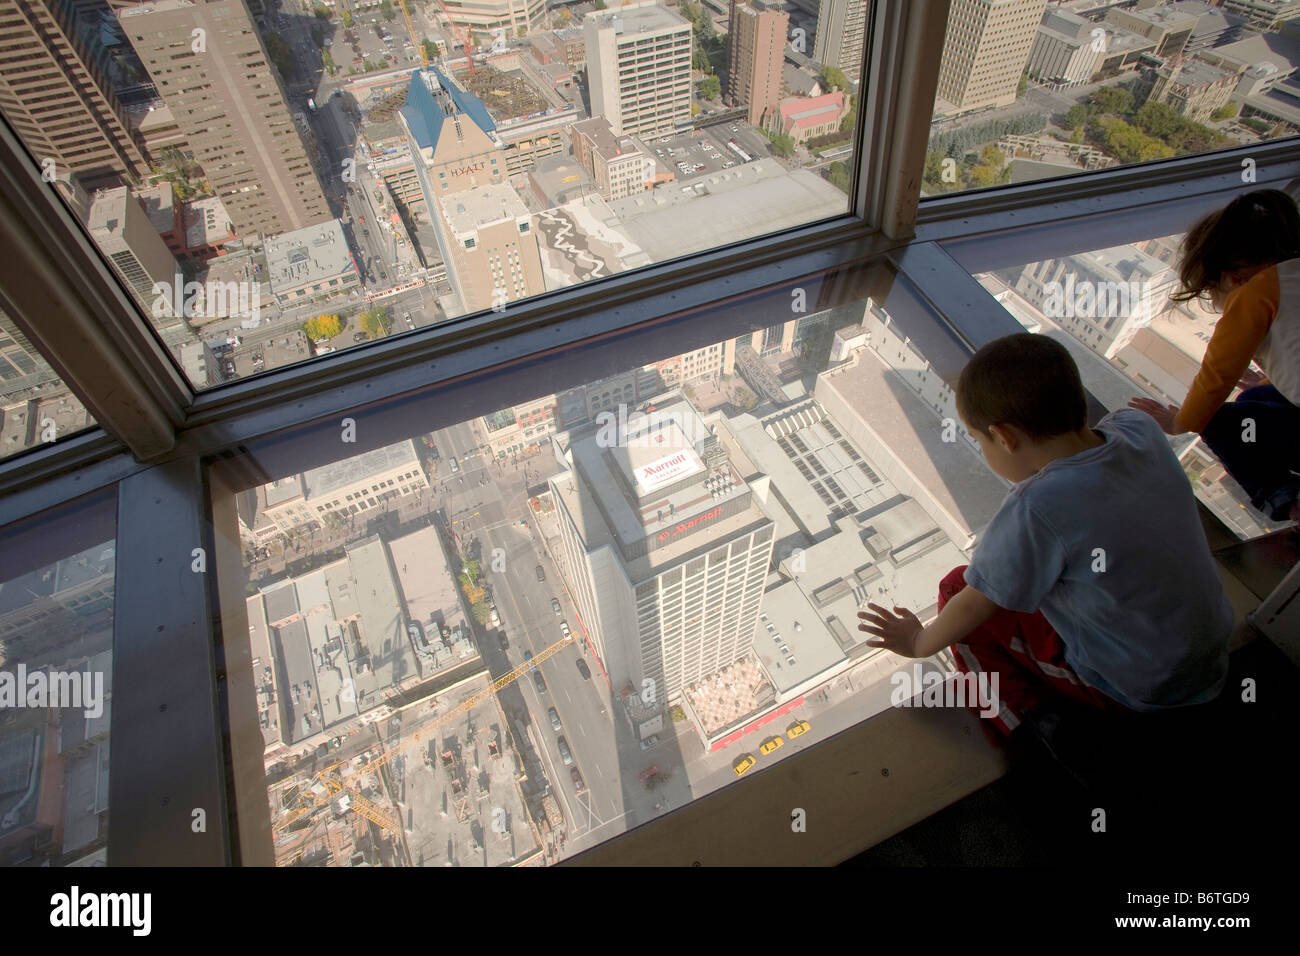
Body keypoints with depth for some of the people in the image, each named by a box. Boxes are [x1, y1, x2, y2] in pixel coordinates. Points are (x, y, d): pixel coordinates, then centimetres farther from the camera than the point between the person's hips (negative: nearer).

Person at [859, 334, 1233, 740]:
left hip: (1133, 690, -7)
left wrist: (920, 642, 0)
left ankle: (1032, 722, 1)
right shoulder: (1138, 428, -14)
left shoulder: (1037, 509, -32)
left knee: (957, 587, -3)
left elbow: (974, 605, -17)